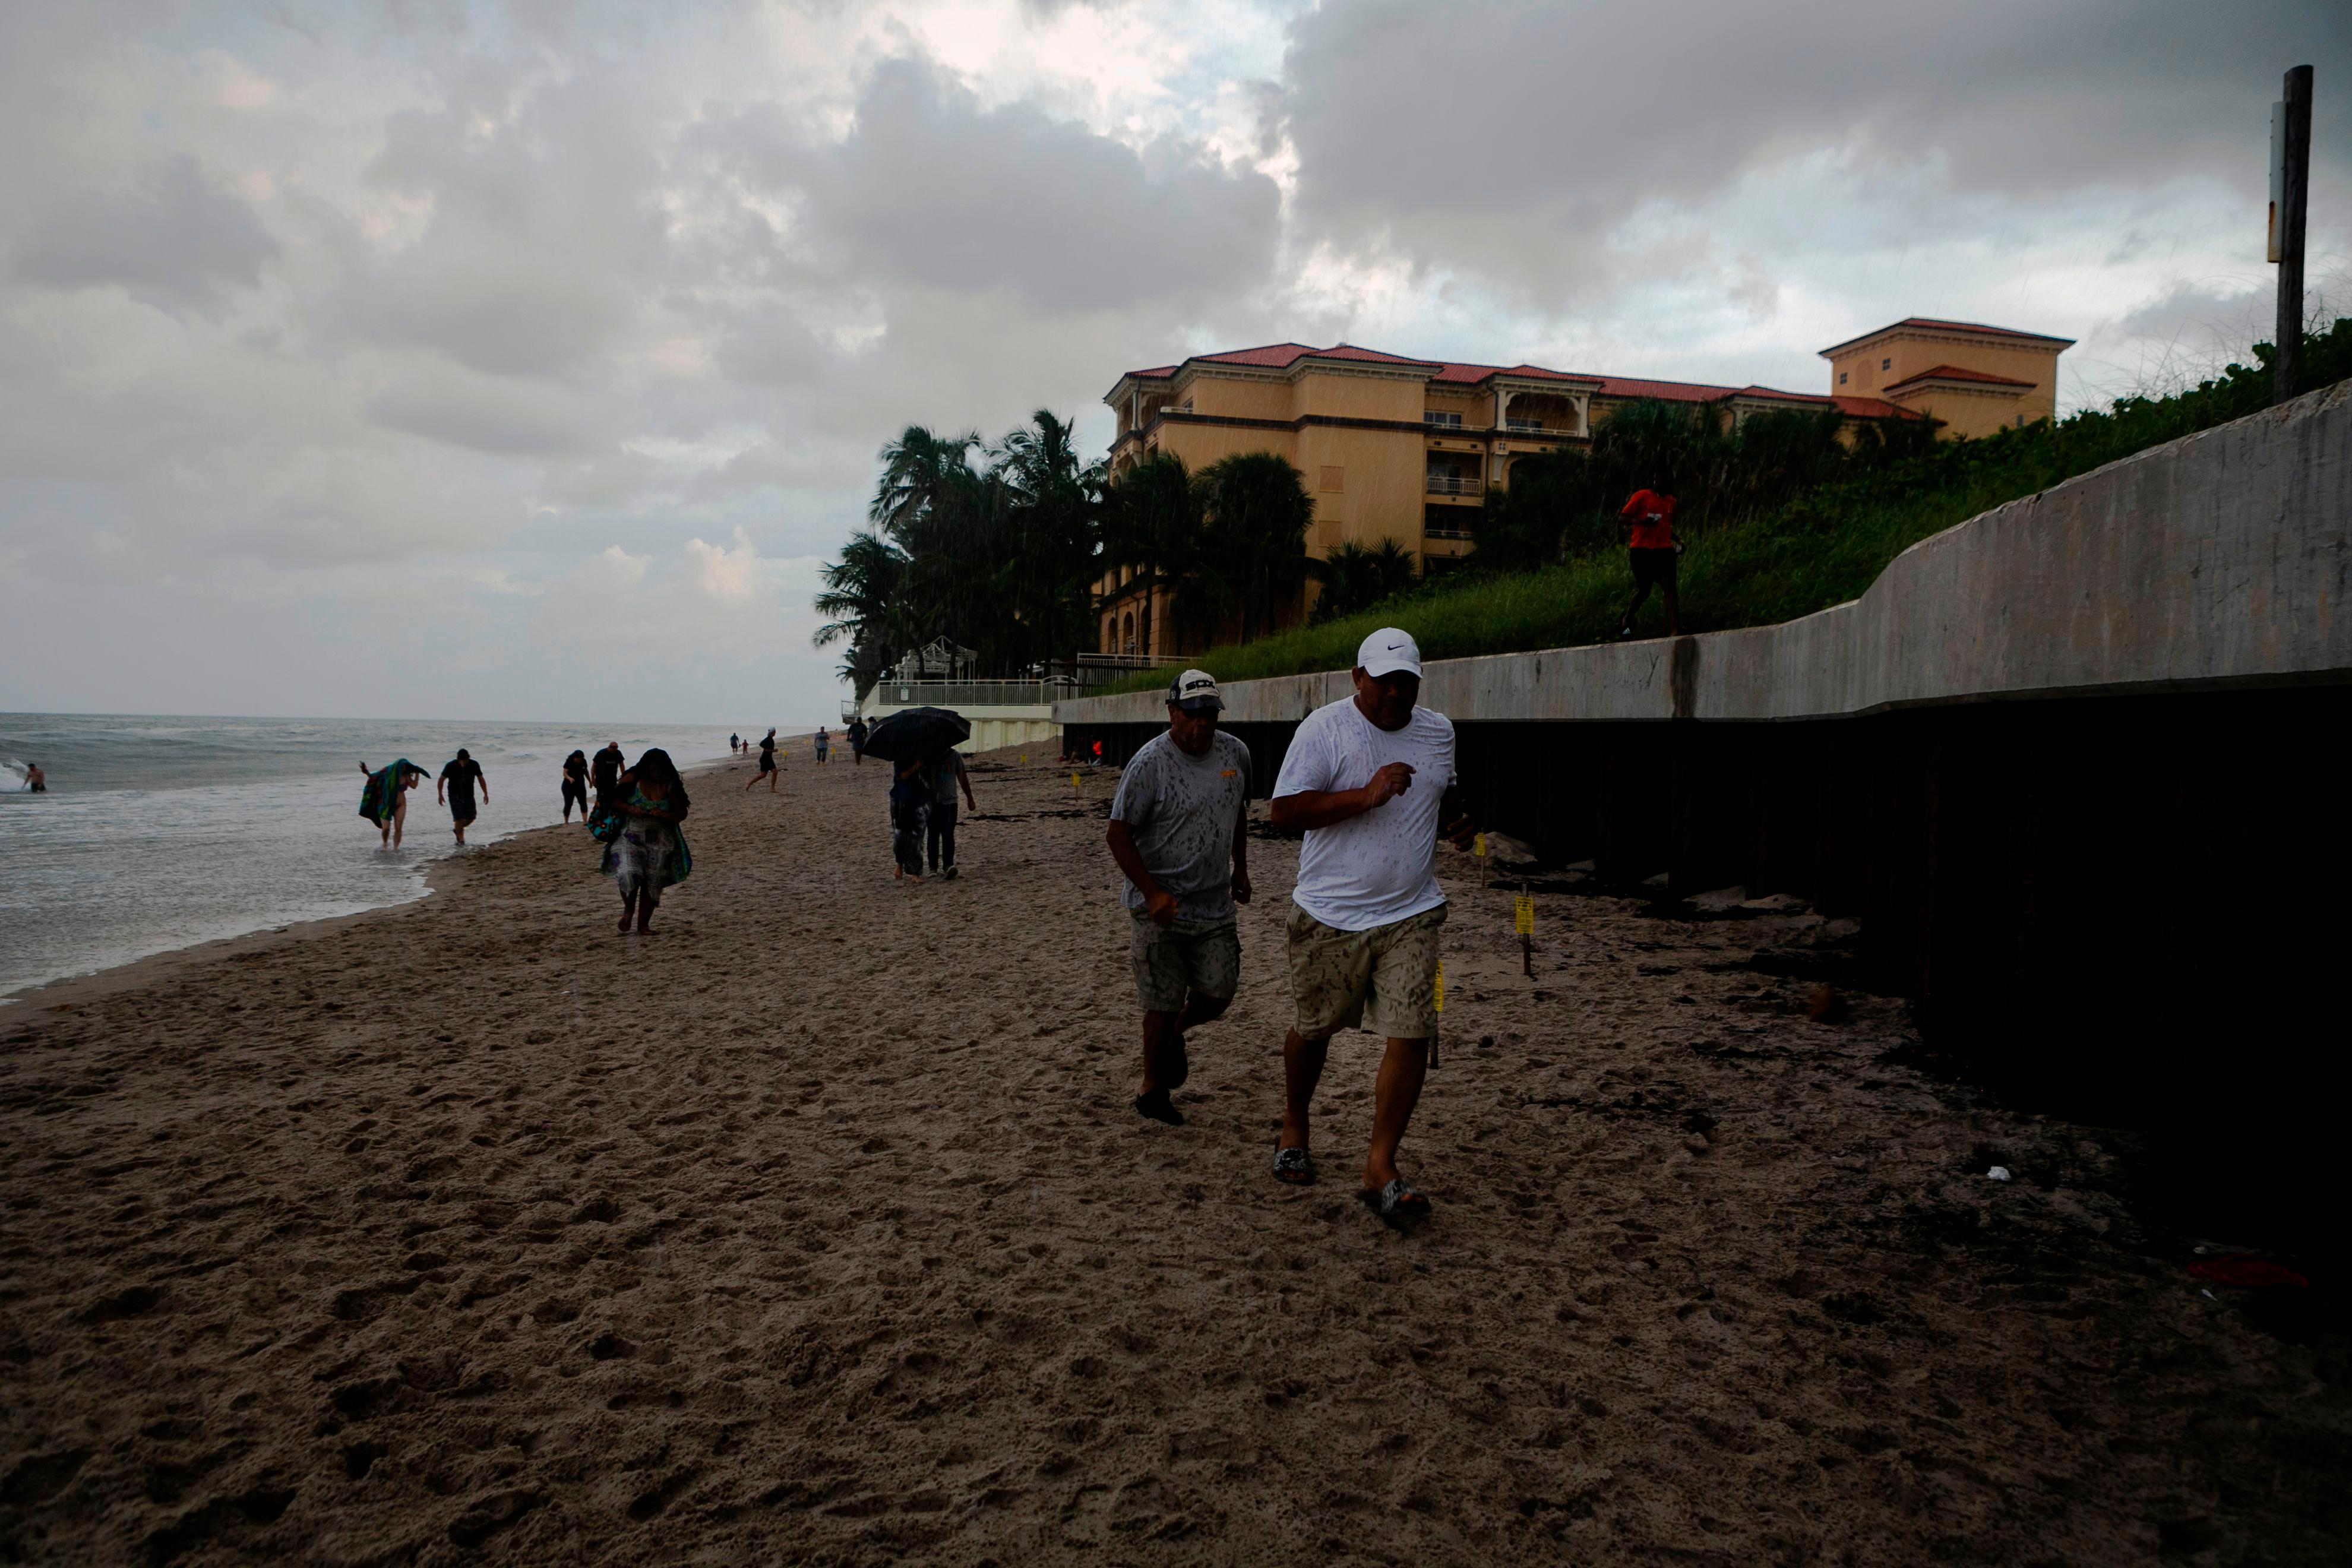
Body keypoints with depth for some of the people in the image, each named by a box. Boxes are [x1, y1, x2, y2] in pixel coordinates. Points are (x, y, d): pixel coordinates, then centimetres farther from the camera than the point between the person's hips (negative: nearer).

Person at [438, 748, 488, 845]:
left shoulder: (474, 765, -8)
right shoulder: (451, 766, -15)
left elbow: (481, 779, 4)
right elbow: (441, 780, -3)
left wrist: (486, 794, 3)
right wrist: (440, 795, -6)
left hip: (469, 796, 3)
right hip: (455, 796, -3)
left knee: (470, 818, 3)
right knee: (459, 818, -10)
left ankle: (457, 829, 29)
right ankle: (461, 839, 2)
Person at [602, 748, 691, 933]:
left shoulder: (671, 786, -2)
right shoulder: (632, 779, -6)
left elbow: (682, 813, 2)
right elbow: (613, 799, -2)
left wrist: (665, 815, -19)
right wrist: (630, 809, -19)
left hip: (659, 841, 2)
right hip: (630, 836, -2)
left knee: (652, 884, 5)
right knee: (628, 875, -18)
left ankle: (643, 924, 21)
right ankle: (629, 909, 13)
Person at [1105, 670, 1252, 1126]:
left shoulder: (1235, 754, 4)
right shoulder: (1150, 762, -14)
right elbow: (1118, 833, -13)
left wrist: (1240, 868, 20)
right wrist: (1152, 893, -19)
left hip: (1216, 905, 5)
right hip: (1161, 909, -5)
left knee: (1218, 994, 5)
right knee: (1163, 1004, 1)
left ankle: (1175, 1034, 37)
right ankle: (1152, 1089, 22)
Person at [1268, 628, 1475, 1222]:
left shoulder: (1438, 731, 8)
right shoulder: (1324, 728, -9)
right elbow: (1284, 811, -16)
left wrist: (1457, 819, 4)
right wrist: (1366, 796, -24)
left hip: (1412, 914, 3)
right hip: (1331, 913, -3)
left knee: (1412, 1035, -8)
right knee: (1314, 1030, 12)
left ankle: (1380, 1167, 3)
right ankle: (1293, 1130, 38)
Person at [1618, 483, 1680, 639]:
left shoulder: (1671, 502, 17)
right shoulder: (1642, 496, 1)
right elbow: (1623, 517, -1)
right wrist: (1639, 521, -20)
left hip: (1664, 550, 4)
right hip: (1642, 549, -4)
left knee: (1669, 587, -12)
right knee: (1643, 590, 4)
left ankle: (1675, 630, -19)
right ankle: (1626, 622, 29)